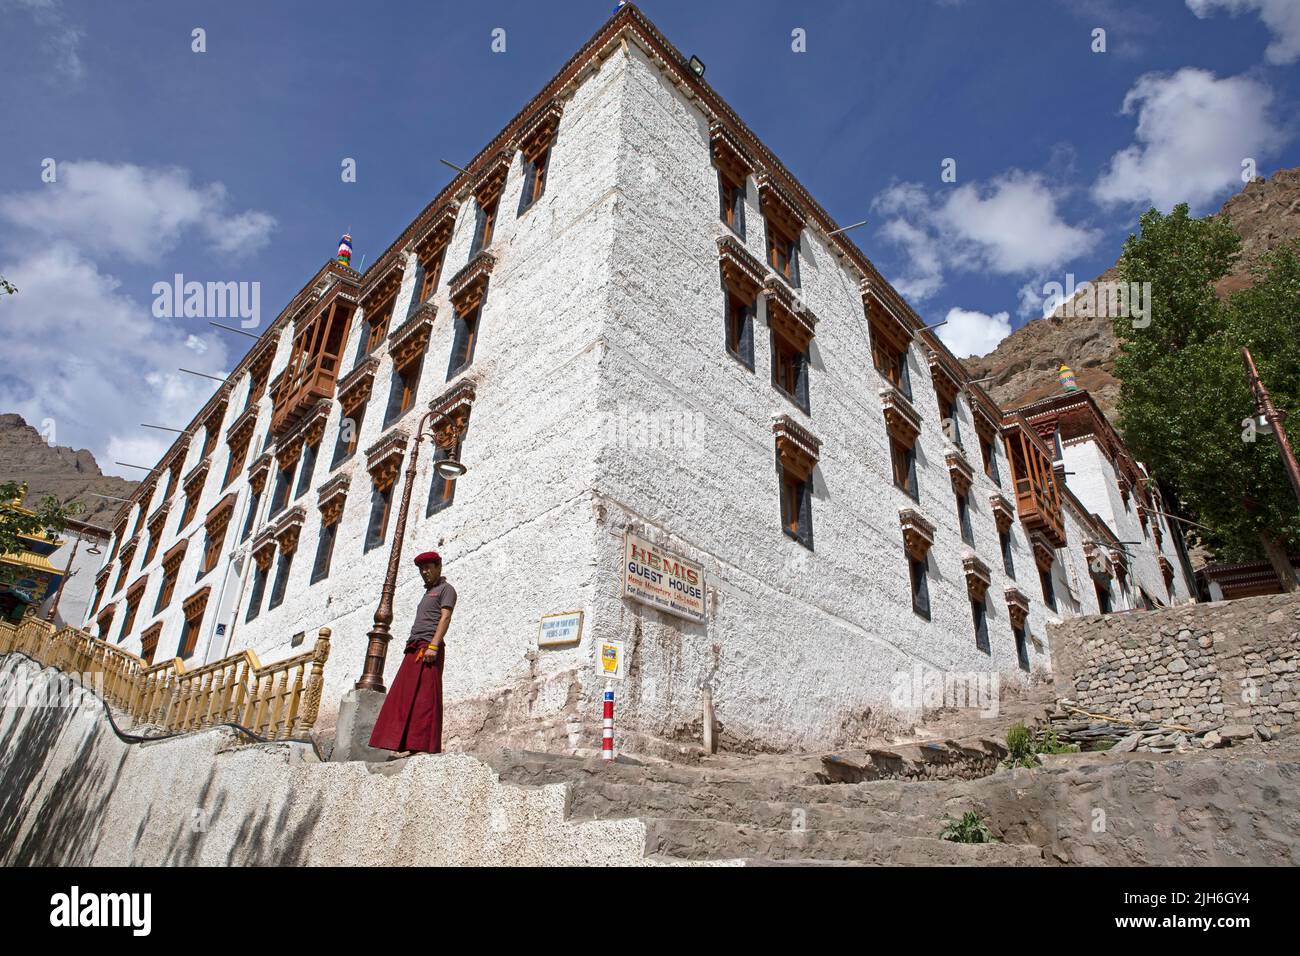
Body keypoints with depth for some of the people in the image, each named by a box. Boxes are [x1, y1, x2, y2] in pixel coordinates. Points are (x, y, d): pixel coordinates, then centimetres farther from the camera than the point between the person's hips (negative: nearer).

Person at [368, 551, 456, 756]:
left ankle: (425, 746, -16)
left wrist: (433, 646, -20)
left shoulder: (446, 589, 5)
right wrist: (411, 649, 16)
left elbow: (445, 617, -9)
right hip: (413, 649, 9)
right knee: (404, 696, 0)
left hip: (429, 648, -9)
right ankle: (408, 745, -2)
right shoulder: (427, 593, 30)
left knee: (425, 696, -13)